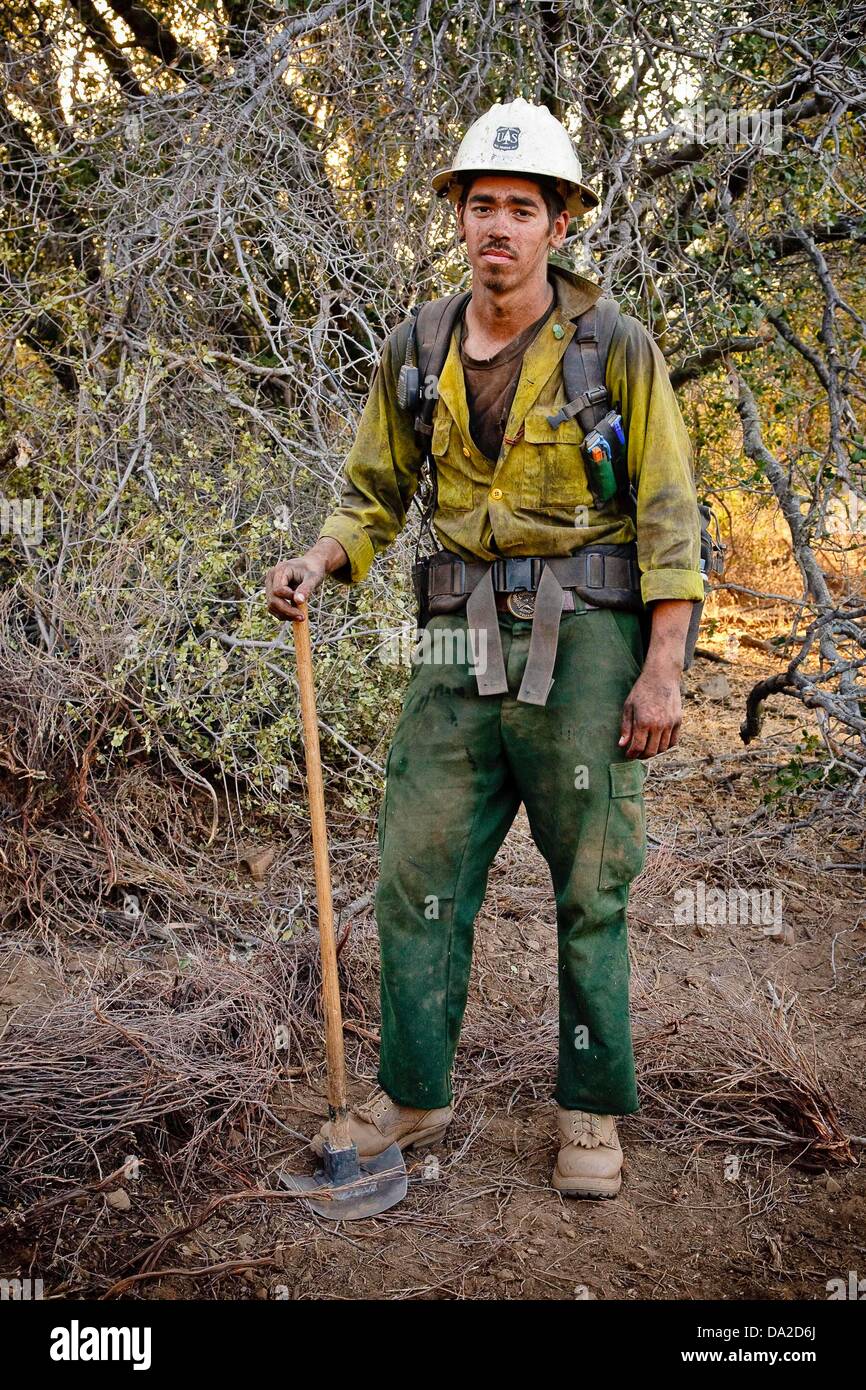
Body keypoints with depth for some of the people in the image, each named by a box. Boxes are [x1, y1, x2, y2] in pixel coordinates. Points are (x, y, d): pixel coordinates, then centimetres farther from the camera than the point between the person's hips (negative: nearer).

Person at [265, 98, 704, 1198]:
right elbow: (376, 493, 15)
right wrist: (317, 562, -5)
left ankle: (591, 1111, 21)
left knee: (590, 886, 5)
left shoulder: (616, 351, -4)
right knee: (418, 873, 5)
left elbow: (668, 517, -4)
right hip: (461, 639, 4)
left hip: (584, 638, -3)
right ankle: (412, 1095, 21)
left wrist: (663, 671, -10)